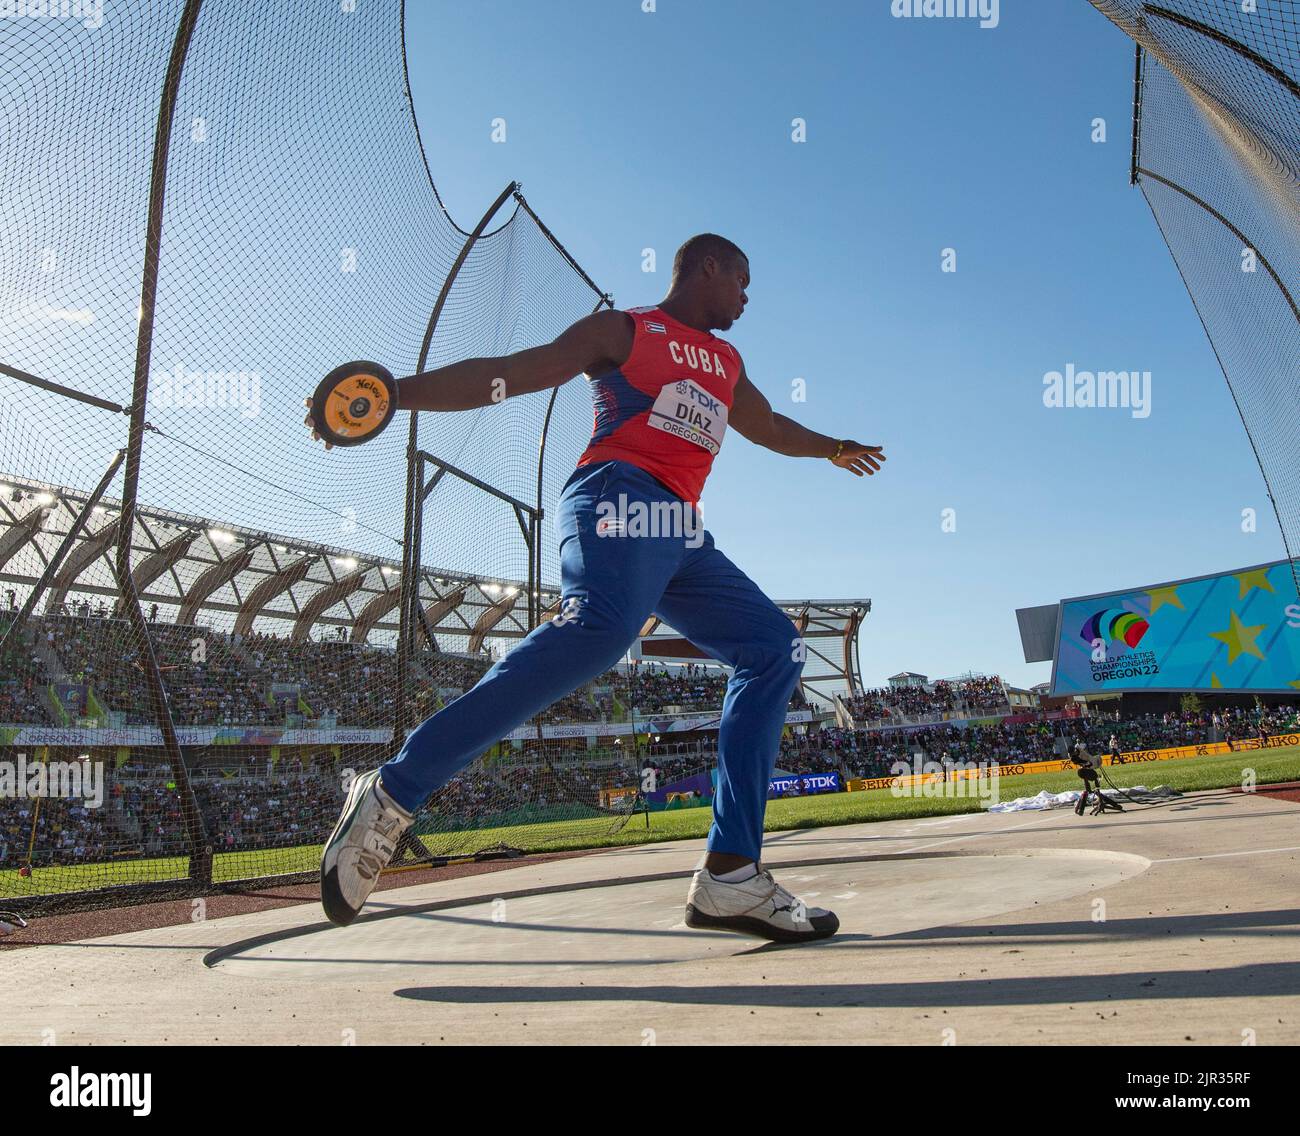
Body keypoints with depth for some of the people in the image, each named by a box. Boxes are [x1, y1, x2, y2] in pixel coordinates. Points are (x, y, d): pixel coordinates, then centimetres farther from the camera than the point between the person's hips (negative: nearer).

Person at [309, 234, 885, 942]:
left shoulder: (726, 363, 33)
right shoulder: (623, 331, 12)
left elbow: (768, 426, 52)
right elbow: (505, 374, 3)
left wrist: (833, 449, 64)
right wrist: (396, 392, -8)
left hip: (680, 532, 9)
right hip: (619, 497, -9)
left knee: (773, 646, -2)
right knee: (600, 626, -37)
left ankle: (730, 875, -8)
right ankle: (391, 797, -32)